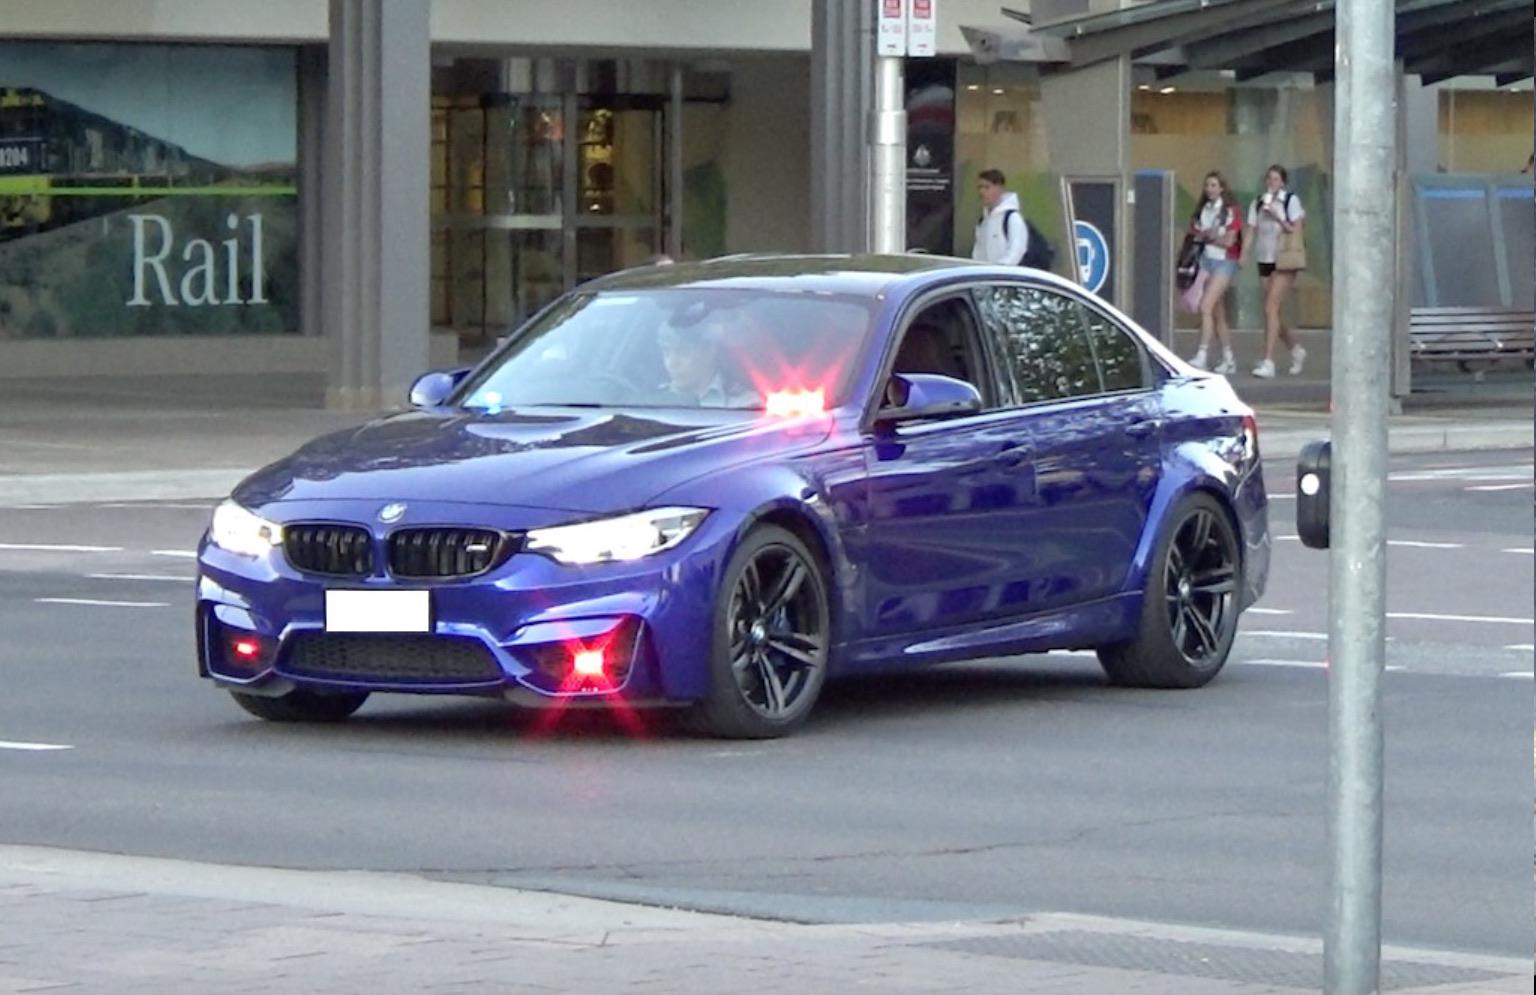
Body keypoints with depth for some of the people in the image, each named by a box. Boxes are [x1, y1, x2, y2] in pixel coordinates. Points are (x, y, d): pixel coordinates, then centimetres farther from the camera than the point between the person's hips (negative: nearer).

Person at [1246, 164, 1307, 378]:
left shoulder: (1291, 201, -3)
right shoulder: (1258, 204, 11)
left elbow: (1296, 231, -7)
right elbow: (1251, 231, 10)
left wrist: (1277, 217, -18)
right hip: (1264, 259, 6)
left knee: (1271, 309, -16)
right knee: (1275, 313, 9)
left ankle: (1268, 362, -18)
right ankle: (1296, 350, 32)